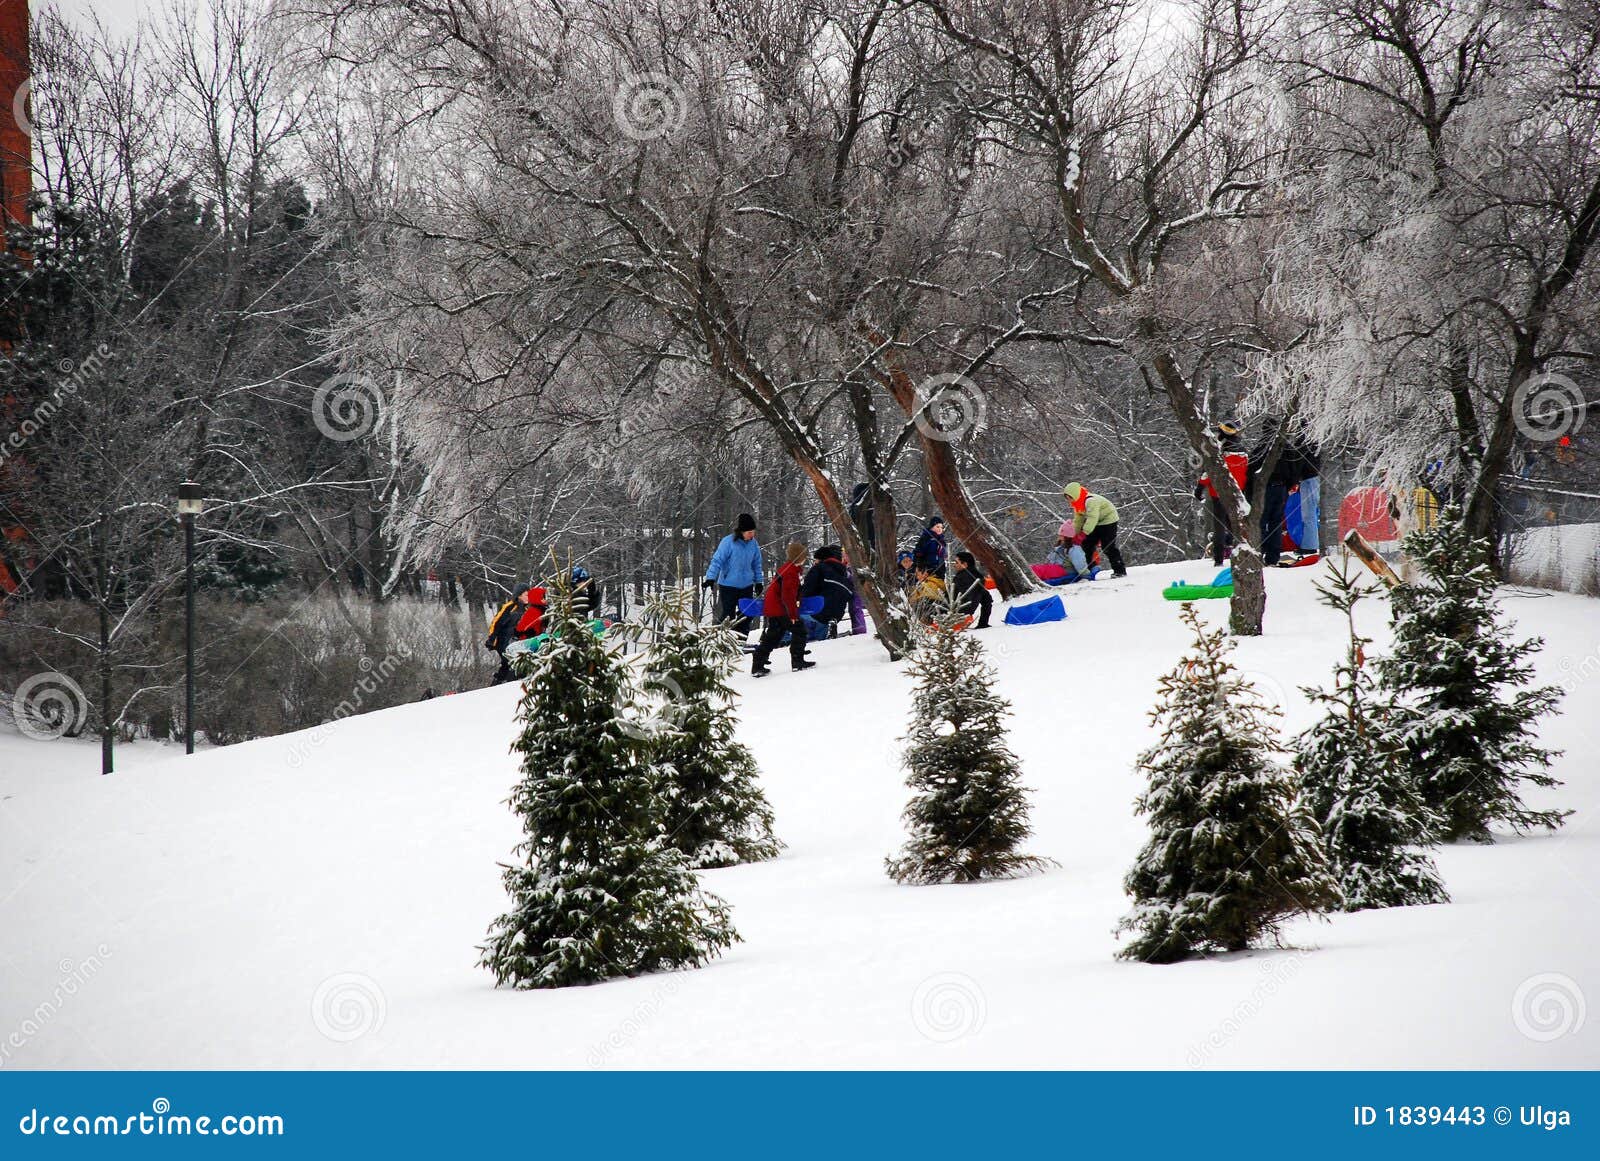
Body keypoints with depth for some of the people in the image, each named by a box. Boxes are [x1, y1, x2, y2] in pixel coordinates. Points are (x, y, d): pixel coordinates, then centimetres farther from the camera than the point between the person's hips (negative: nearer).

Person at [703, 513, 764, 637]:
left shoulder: (753, 543, 1)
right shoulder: (728, 542, -15)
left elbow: (756, 564, 13)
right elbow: (717, 560, -15)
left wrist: (758, 582, 16)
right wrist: (710, 578, -22)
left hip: (747, 586, 5)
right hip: (728, 585, -5)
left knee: (746, 614, 9)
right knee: (726, 615, -1)